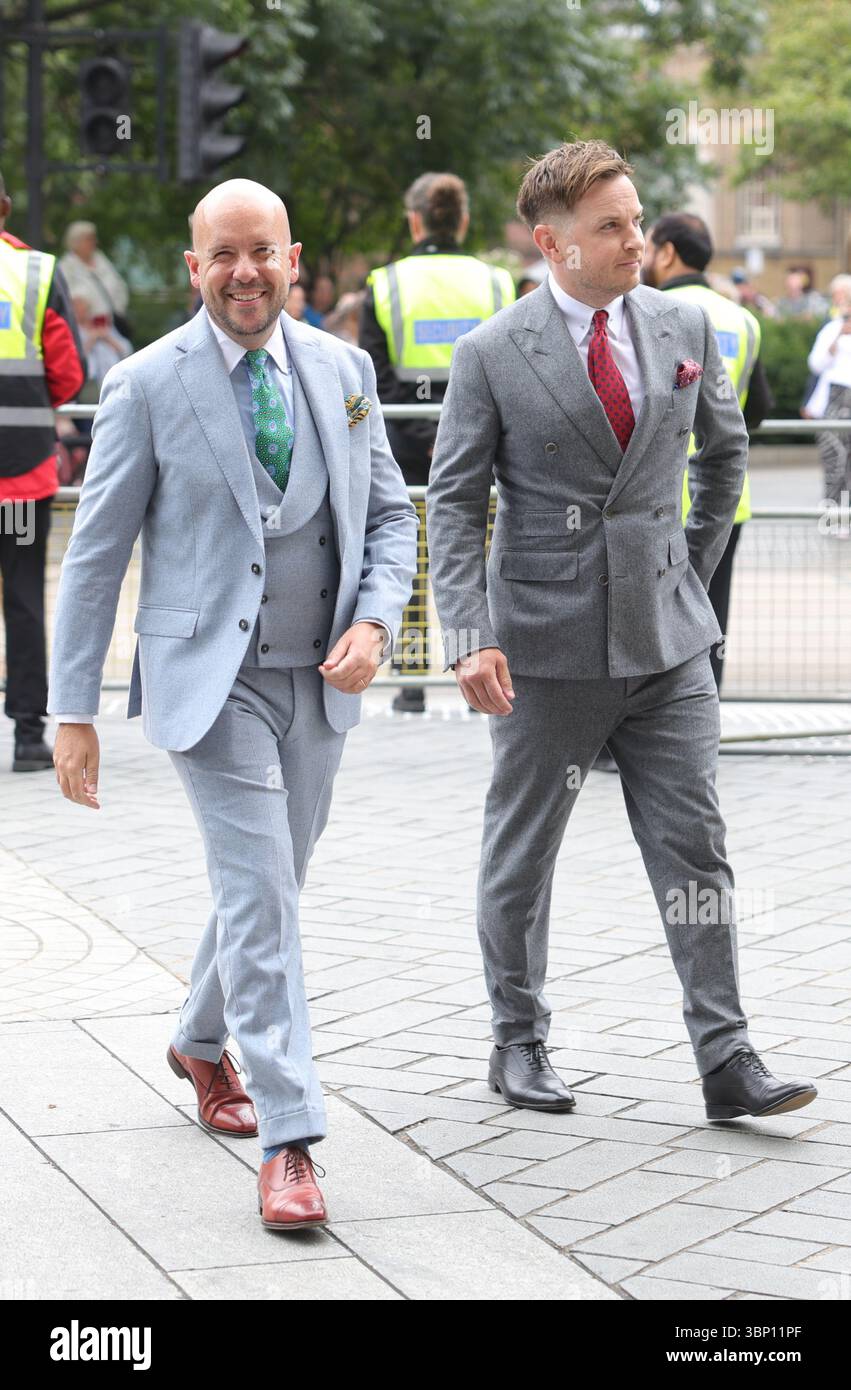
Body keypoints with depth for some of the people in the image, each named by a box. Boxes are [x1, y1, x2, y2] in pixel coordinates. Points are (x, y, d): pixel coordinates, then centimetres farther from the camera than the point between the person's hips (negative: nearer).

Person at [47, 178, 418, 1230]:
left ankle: (201, 1044, 44)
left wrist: (372, 623, -6)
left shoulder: (343, 371, 5)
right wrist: (73, 710, -6)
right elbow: (96, 553, -4)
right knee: (258, 894, -13)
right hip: (209, 677, -5)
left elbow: (390, 514, 13)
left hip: (316, 681, 5)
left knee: (268, 886, 17)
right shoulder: (148, 385, -7)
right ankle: (287, 1141, -12)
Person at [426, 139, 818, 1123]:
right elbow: (454, 503, -6)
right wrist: (469, 637, -17)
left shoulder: (683, 326, 4)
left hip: (667, 637, 3)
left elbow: (724, 450, 20)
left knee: (693, 843, 0)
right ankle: (518, 1042, 24)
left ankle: (726, 1060, 2)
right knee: (522, 851, 9)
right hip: (547, 641, -3)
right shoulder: (493, 355, -6)